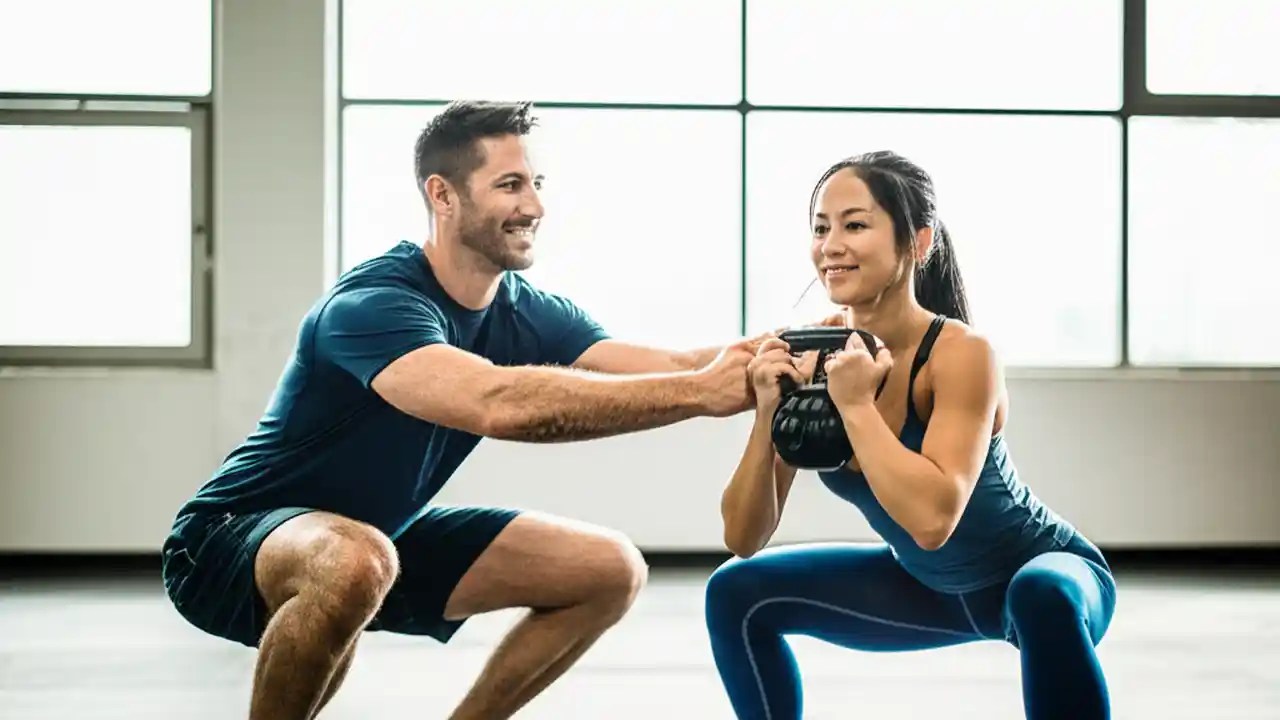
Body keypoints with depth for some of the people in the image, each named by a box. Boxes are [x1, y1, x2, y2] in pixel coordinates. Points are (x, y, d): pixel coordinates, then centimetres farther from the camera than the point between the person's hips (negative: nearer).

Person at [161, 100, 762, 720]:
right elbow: (498, 403, -46)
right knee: (356, 563, -42)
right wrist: (702, 392, -48)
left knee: (610, 571, -2)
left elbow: (671, 371, -16)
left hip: (381, 538, 7)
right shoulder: (372, 304, -29)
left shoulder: (530, 316, -5)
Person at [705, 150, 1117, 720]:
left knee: (1044, 599, -39)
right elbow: (744, 539, -14)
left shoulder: (961, 353, -29)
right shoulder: (807, 357, -15)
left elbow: (933, 518, -41)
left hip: (1044, 570, -6)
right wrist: (768, 414, -27)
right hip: (926, 584, 6)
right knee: (738, 594, -1)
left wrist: (855, 404, -36)